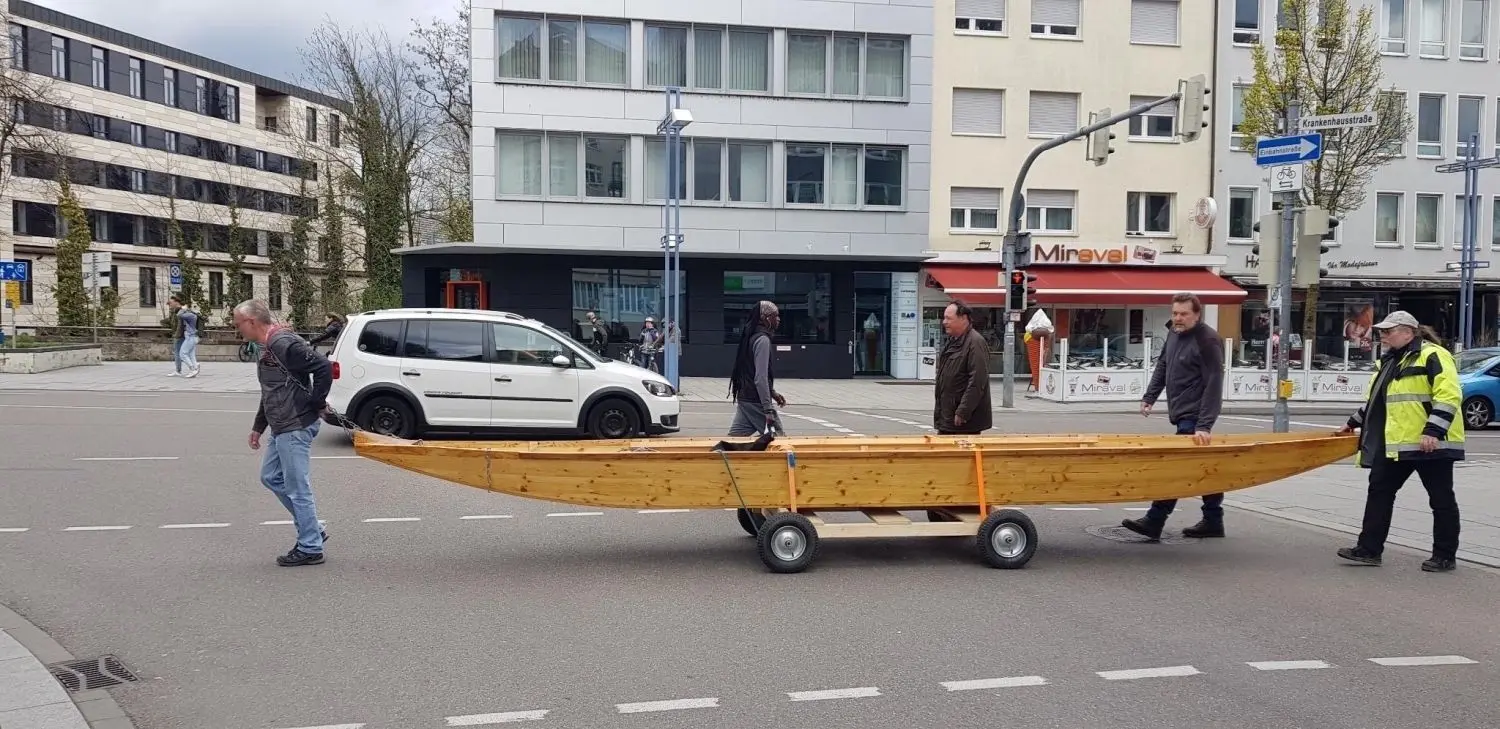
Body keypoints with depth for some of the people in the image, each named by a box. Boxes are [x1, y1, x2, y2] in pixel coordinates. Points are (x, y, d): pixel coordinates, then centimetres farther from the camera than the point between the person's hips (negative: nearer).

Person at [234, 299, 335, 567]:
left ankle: (310, 548, 8)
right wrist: (258, 426, 26)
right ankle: (312, 531, 25)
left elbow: (324, 367, -27)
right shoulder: (268, 348, 14)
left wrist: (317, 404, -17)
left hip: (296, 427, -11)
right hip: (281, 429, 11)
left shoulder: (284, 343, -19)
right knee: (270, 477, 20)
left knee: (298, 488, -3)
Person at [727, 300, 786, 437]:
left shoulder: (751, 337, 13)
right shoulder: (762, 340, -15)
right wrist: (769, 410, -21)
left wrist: (772, 392, 23)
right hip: (757, 402, -9)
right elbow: (760, 378, -21)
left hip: (744, 399, 9)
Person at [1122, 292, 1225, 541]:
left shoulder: (1208, 341, -16)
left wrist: (1204, 425, -26)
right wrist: (1149, 397, 15)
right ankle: (1213, 522, 21)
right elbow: (1162, 366, 21)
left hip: (1194, 417, -9)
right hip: (1182, 414, 9)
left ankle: (1153, 522, -9)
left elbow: (1213, 385, -21)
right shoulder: (1173, 332, 9)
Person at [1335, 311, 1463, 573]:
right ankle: (1369, 549, 12)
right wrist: (1354, 423, 25)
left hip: (1430, 443, -9)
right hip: (1395, 444, 9)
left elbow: (1449, 395, -21)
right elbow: (1375, 399, 27)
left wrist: (1433, 431, -26)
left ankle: (1445, 556, 12)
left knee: (1441, 498, 3)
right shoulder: (1389, 361, 17)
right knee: (1379, 490, 7)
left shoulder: (1433, 356, -12)